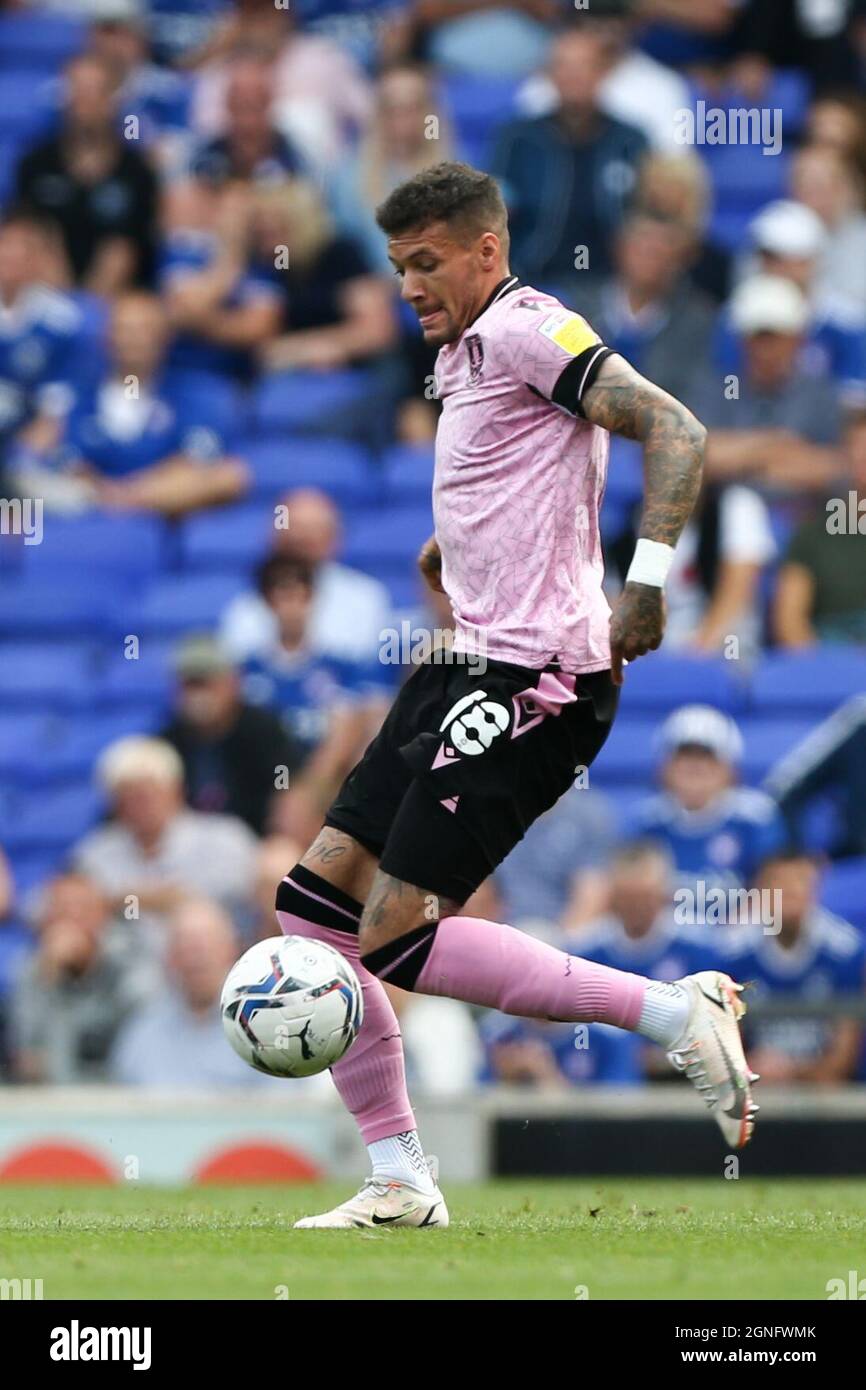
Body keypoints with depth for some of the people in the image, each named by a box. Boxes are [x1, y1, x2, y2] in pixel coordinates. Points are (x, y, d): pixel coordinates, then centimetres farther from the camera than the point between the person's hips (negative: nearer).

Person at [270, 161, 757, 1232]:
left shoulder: (524, 330, -10)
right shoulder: (468, 352, 19)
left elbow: (674, 430, -21)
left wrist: (646, 579, -30)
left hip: (533, 680, -10)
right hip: (469, 665, 10)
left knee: (398, 939, -15)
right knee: (315, 904, 4)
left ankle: (672, 1014, -8)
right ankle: (398, 1184, 8)